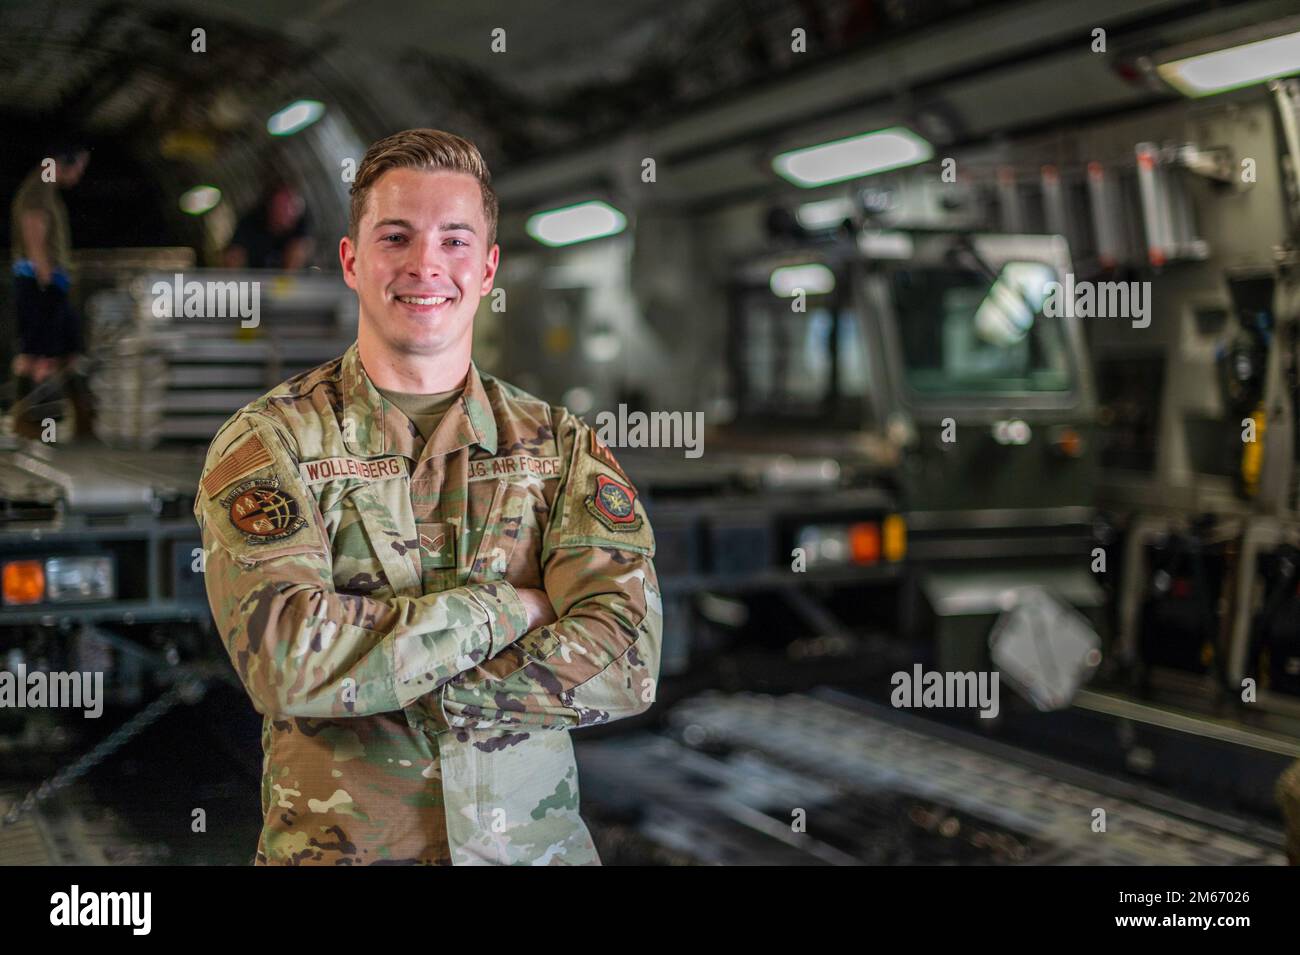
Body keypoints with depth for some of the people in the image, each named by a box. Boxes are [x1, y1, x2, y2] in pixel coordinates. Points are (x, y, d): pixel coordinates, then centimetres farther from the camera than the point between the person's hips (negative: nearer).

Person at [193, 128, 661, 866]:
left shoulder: (563, 446, 1)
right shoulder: (267, 443, -5)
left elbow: (626, 663, -13)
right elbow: (289, 660, -20)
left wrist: (373, 681, -18)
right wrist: (507, 608, -15)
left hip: (535, 839, 2)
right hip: (335, 844, -2)